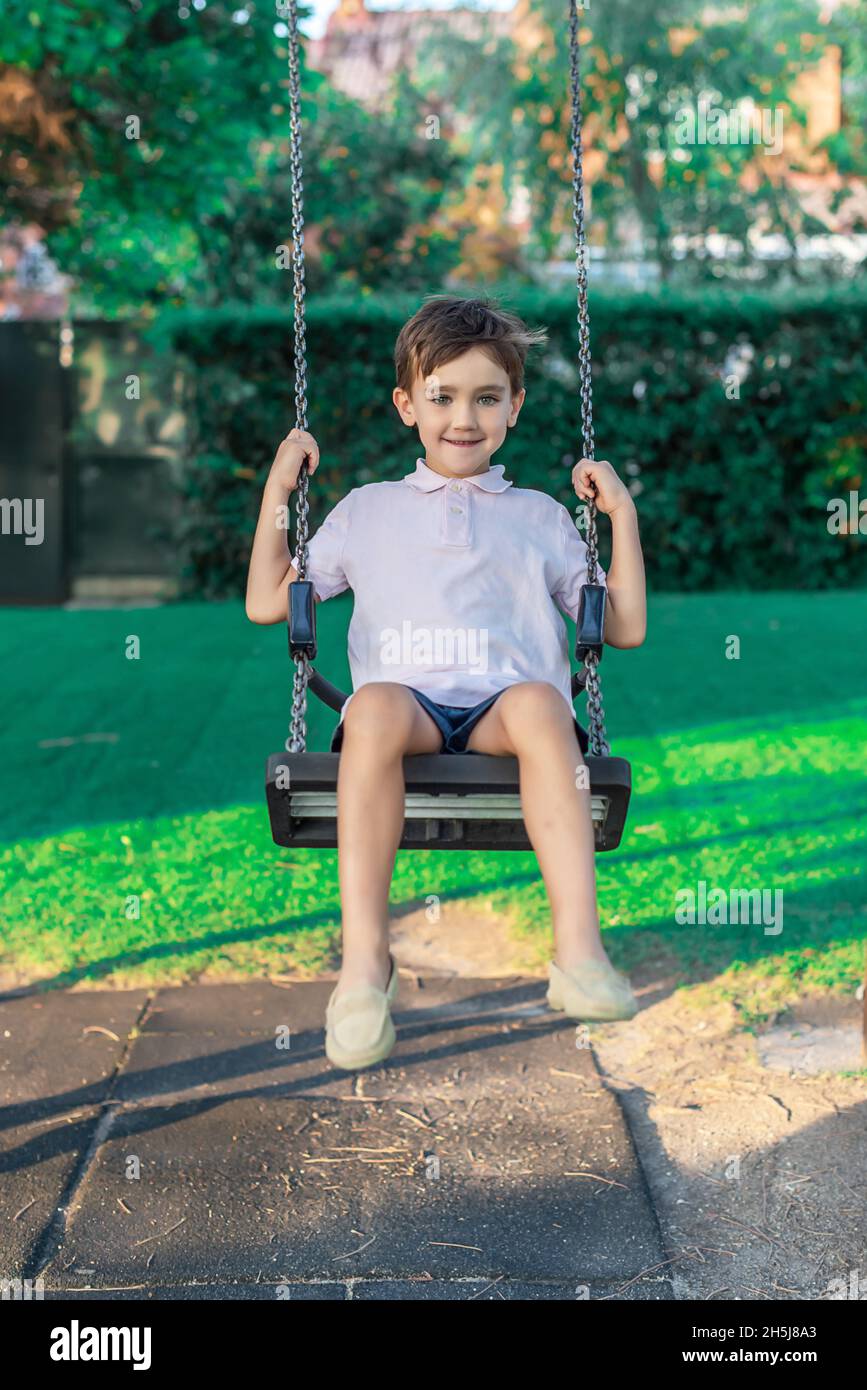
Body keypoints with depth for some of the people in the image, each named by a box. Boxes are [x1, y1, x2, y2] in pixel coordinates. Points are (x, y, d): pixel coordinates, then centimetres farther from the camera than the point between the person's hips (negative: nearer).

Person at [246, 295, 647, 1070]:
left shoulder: (540, 517, 26)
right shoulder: (368, 510, 27)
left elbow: (626, 628, 23)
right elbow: (267, 604, 26)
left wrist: (623, 512, 19)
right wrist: (277, 490, 22)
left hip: (506, 707, 0)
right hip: (408, 700, 0)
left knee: (540, 702, -37)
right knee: (375, 704, -37)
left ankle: (580, 952, -44)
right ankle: (364, 963, -39)